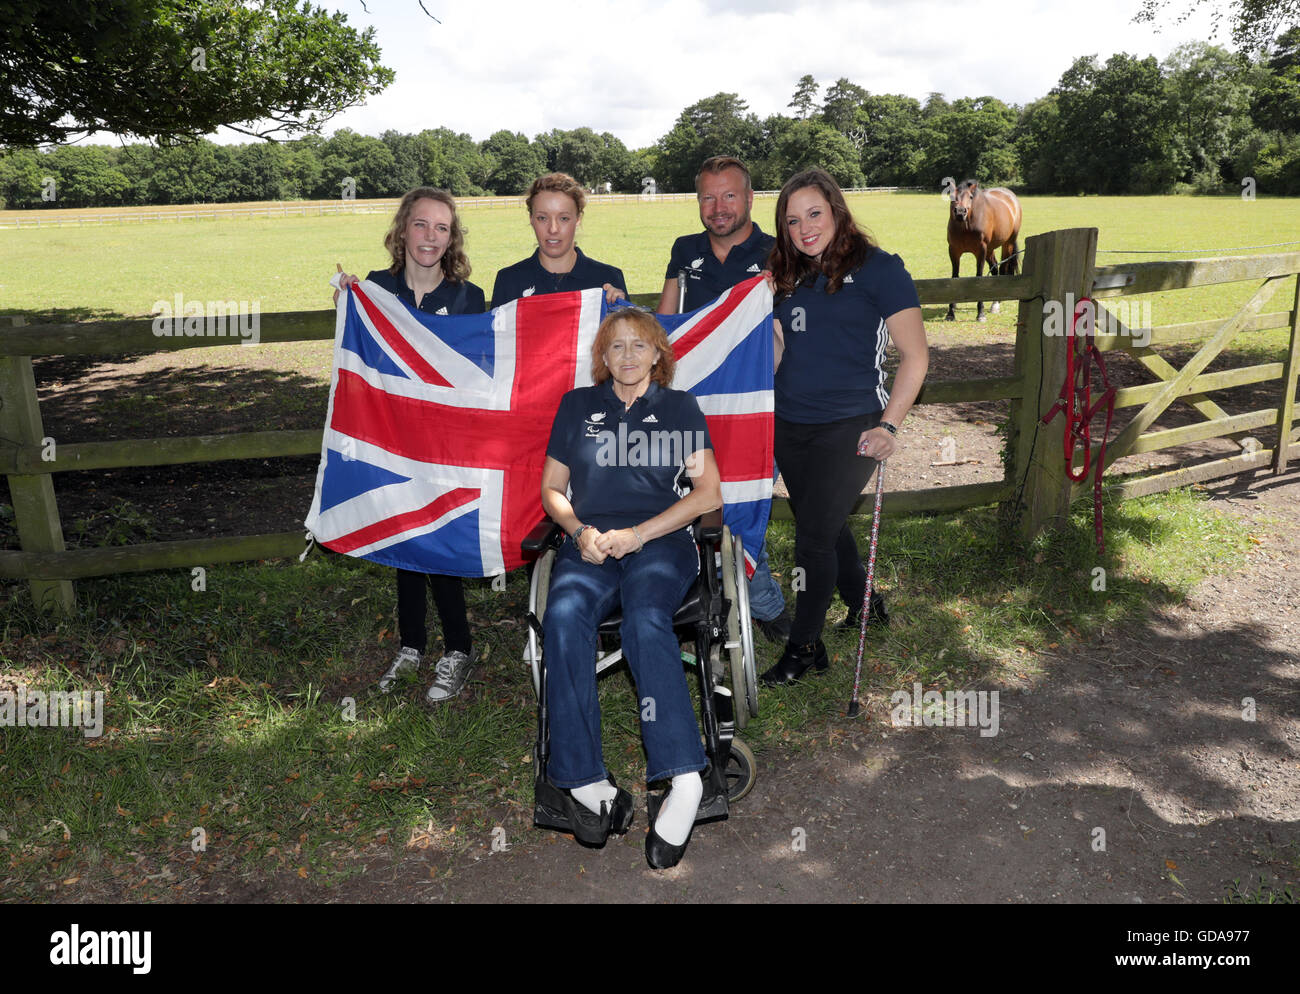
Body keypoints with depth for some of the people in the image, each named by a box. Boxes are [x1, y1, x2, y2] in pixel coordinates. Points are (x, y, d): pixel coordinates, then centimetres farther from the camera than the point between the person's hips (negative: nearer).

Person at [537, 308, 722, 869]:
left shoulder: (679, 407, 15)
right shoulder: (578, 405, 21)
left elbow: (709, 493, 6)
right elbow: (551, 489, 20)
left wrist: (637, 533, -7)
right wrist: (580, 531, -2)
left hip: (660, 542, -1)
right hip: (588, 545, 2)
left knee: (645, 620, -35)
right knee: (563, 619, -32)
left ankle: (683, 778, -39)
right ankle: (583, 779, -32)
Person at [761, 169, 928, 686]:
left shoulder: (878, 268, -6)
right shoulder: (788, 279, 11)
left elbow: (915, 357, -9)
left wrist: (888, 425, -15)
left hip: (848, 428, -6)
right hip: (790, 426, 6)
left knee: (814, 536, -5)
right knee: (826, 528, 16)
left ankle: (803, 646, 12)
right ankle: (862, 606, 41)